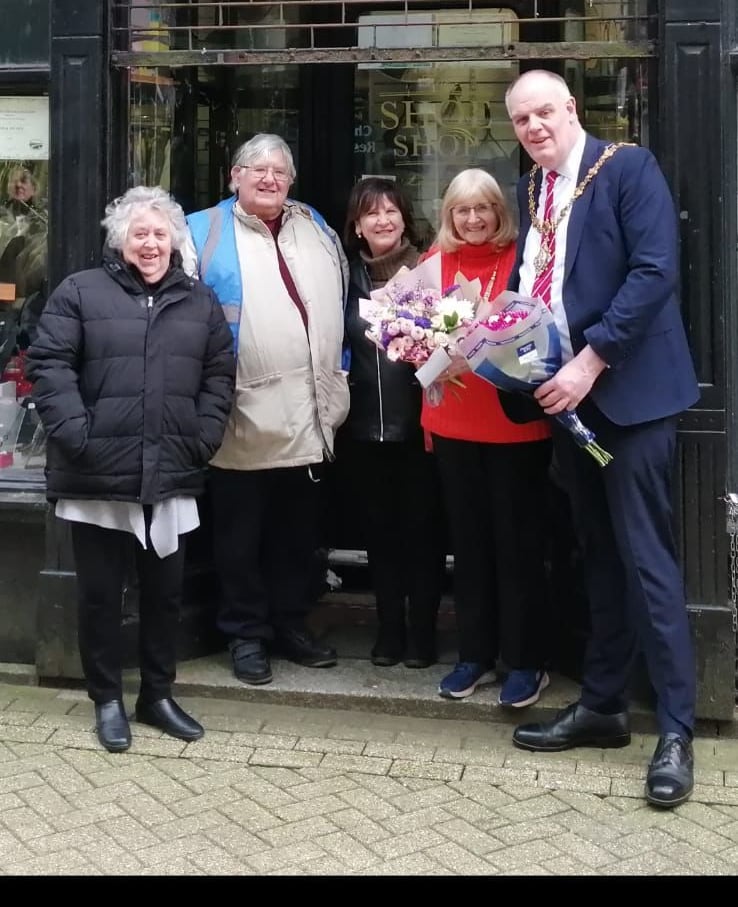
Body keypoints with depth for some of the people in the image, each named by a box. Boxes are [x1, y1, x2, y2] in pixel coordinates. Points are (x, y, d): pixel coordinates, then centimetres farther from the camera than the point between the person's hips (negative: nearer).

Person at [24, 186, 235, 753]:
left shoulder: (200, 301, 11)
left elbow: (219, 373, 10)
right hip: (99, 475, -3)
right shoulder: (80, 292, 0)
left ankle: (158, 695, 26)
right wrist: (74, 434, -16)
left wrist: (206, 437, -2)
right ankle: (107, 700, 20)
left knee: (166, 590, 11)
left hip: (172, 475, 3)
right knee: (101, 592, 6)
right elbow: (49, 365, -7)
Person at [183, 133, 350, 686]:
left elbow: (340, 306, 20)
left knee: (299, 529, 14)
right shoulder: (203, 232, -1)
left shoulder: (317, 228, 14)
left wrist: (338, 379, 15)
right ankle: (246, 634, 17)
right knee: (242, 533, 6)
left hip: (309, 414, 5)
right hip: (243, 416, -4)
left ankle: (292, 623, 27)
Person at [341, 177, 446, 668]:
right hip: (364, 426, 4)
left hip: (418, 423, -3)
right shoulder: (350, 276, 8)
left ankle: (422, 632, 14)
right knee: (380, 529, 10)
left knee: (422, 528, 4)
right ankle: (390, 629, 20)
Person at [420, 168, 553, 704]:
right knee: (469, 540, 13)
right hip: (454, 423, 4)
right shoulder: (436, 262, 6)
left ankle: (526, 660, 14)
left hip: (517, 423, -4)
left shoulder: (523, 259, -5)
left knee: (518, 542, 4)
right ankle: (475, 653, 24)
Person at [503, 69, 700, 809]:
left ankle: (675, 729, 1)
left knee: (644, 557, -6)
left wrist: (590, 362, -21)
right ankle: (602, 704, 23)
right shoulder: (531, 189, 13)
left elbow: (655, 271, -17)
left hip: (627, 389, -7)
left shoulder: (628, 168, -8)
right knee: (598, 555, 14)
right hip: (565, 391, 7)